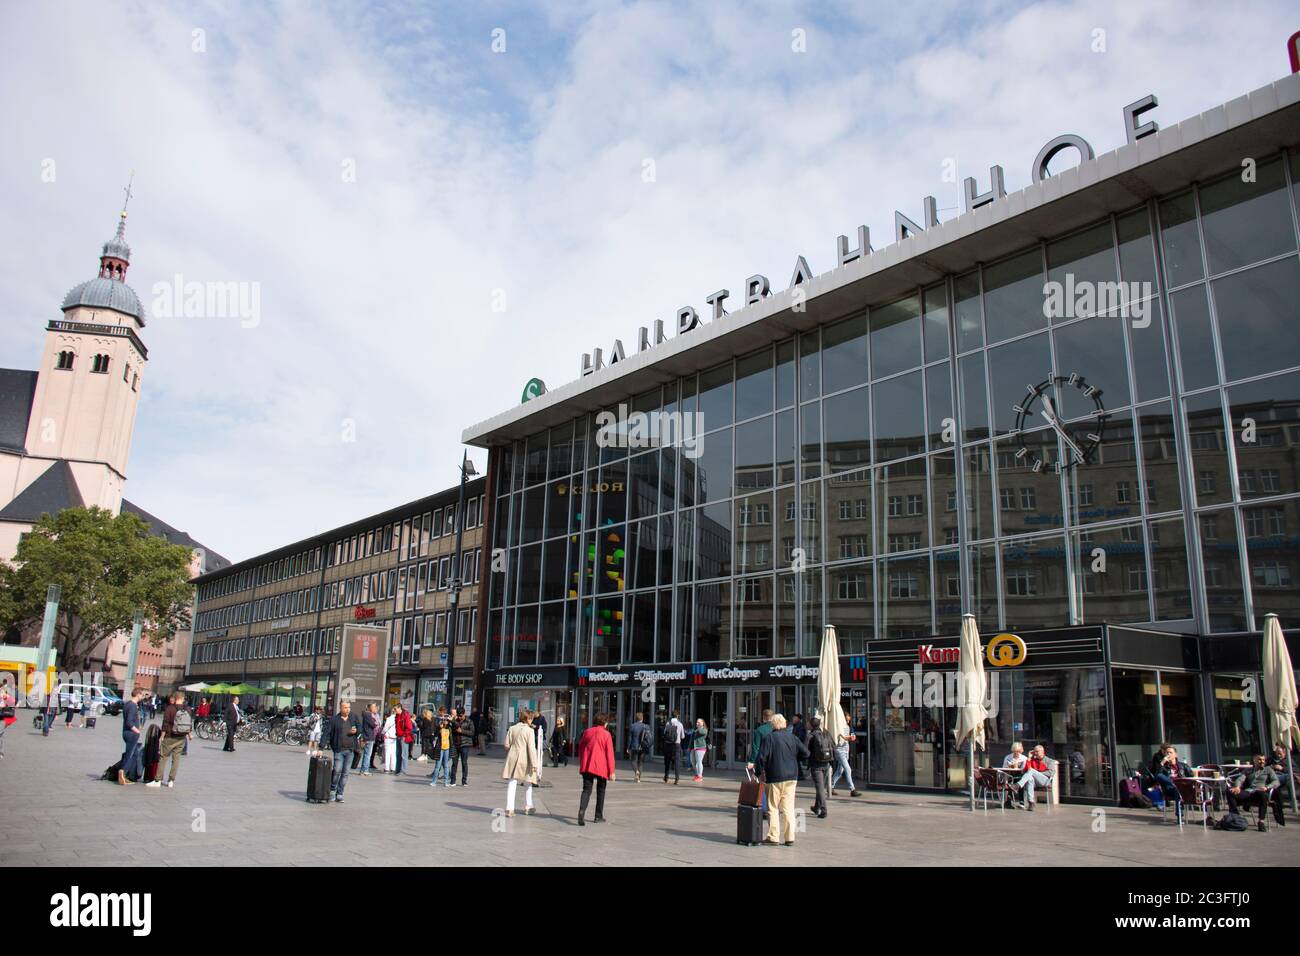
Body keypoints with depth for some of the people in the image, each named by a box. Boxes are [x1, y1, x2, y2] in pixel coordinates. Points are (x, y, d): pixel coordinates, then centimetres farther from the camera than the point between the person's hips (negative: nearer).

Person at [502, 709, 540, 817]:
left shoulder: (512, 729, 4)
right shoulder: (530, 730, -9)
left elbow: (507, 744, 4)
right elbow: (531, 748, -12)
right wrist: (534, 763, -11)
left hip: (513, 758, 3)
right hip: (525, 759, -3)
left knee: (512, 784, 2)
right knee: (528, 784, 16)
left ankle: (509, 808, -6)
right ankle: (528, 807, 24)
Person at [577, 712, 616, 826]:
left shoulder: (586, 732, 9)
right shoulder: (606, 734, -4)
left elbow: (580, 749, 14)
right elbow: (610, 753, -6)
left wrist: (581, 764, 25)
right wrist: (611, 771, -3)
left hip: (586, 765, 3)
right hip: (601, 767, -3)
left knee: (586, 790, 1)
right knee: (600, 791, 14)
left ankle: (582, 810, -25)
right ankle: (598, 816, 18)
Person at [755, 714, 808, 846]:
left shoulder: (769, 737, -9)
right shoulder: (792, 737, 5)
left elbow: (762, 757, -12)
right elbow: (805, 753, 3)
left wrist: (759, 771, 2)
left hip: (775, 777, -4)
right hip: (791, 777, 4)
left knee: (773, 808, 5)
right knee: (788, 808, 8)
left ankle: (773, 837, 6)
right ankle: (790, 838, 7)